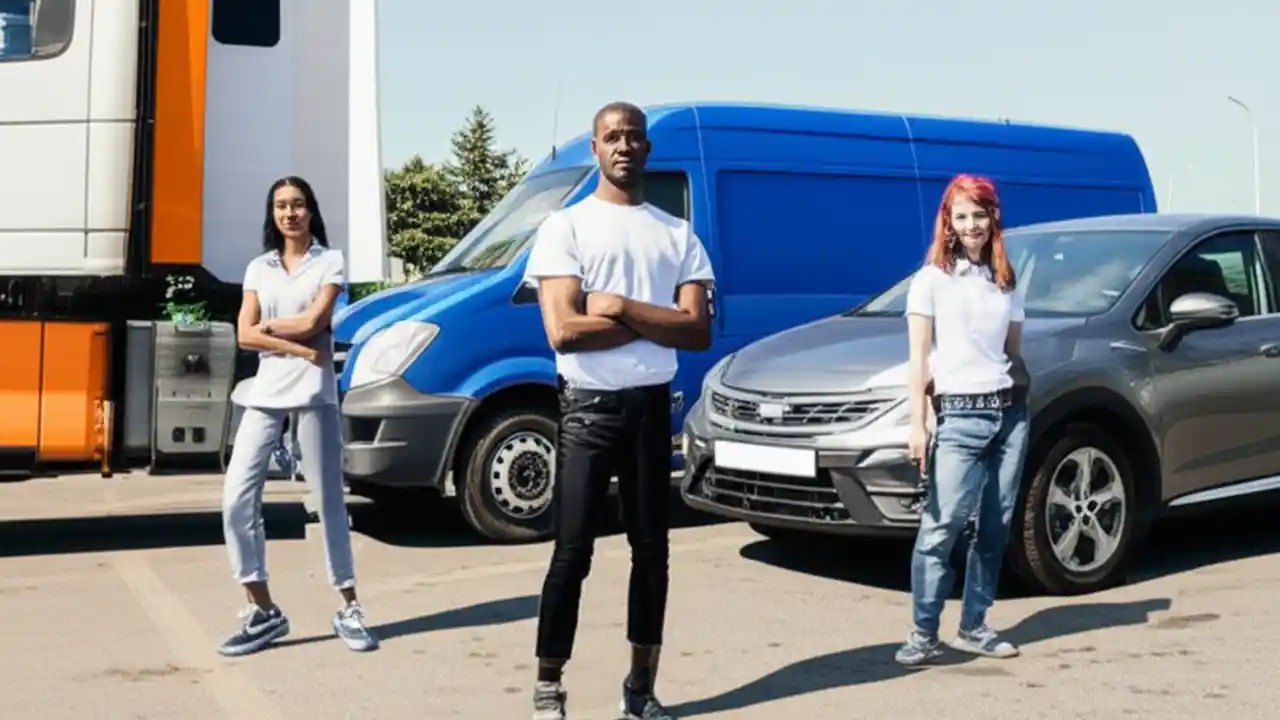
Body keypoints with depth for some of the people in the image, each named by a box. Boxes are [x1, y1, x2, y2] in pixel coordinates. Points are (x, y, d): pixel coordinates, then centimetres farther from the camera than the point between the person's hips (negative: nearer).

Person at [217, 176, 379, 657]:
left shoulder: (329, 262, 4)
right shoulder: (258, 269, 14)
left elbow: (312, 322, -9)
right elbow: (245, 335, 3)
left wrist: (269, 326, 4)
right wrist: (298, 347, -9)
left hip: (313, 392, -4)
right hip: (264, 393, 4)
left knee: (329, 501, 0)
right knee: (236, 499, -5)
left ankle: (349, 610, 8)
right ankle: (263, 611, 3)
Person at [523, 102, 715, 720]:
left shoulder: (678, 235, 6)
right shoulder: (565, 227, -2)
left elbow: (699, 332, -4)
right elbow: (563, 331, -14)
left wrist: (620, 307, -14)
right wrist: (655, 321, -10)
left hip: (651, 405, 4)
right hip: (588, 406, -3)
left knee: (650, 548, 9)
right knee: (572, 551, -1)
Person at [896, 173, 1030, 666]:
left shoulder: (1006, 283, 15)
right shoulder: (932, 279, 2)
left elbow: (1014, 352, 16)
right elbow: (918, 358, -3)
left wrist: (1022, 405, 5)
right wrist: (917, 424, -10)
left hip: (1010, 411, 5)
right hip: (959, 415, -5)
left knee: (995, 527, 5)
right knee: (942, 525, -12)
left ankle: (973, 627, 14)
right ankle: (923, 633, -7)